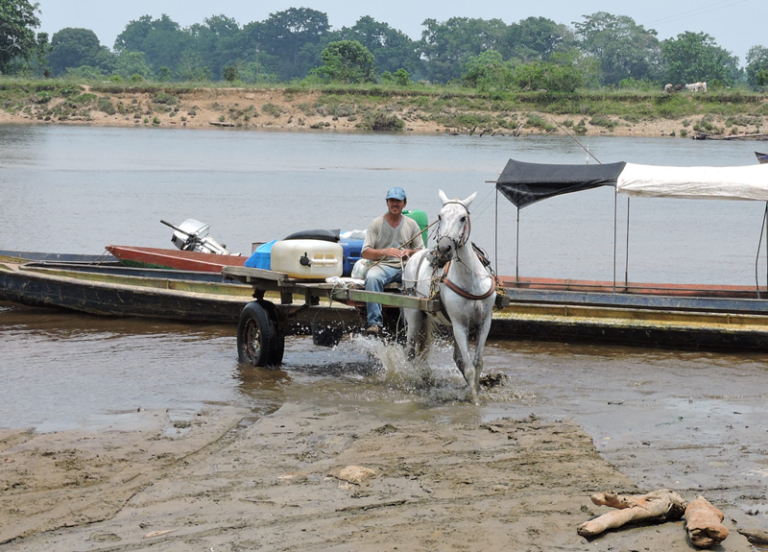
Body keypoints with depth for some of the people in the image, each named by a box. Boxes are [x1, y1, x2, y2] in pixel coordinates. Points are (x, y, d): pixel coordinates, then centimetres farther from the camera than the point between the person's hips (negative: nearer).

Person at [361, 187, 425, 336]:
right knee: (372, 277, -36)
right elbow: (365, 253, 1)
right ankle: (374, 322, -36)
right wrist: (384, 252, -17)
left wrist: (410, 252, -9)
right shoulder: (377, 223, 8)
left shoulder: (411, 224, 15)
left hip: (405, 266, 2)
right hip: (382, 265, -1)